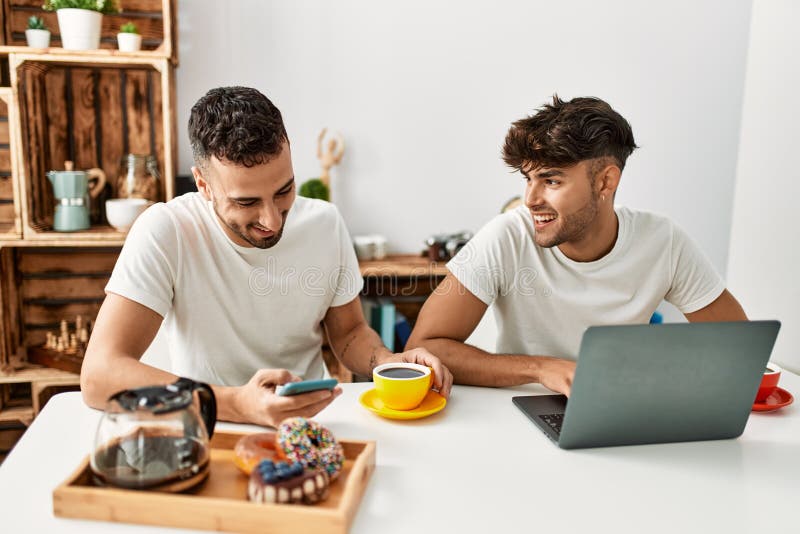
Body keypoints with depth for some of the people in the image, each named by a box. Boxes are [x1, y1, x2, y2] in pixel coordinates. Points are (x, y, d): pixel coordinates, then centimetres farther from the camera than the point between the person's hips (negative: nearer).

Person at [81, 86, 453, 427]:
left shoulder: (326, 223, -5)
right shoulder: (164, 232, -17)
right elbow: (98, 377, -23)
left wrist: (390, 364, -14)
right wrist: (239, 405, -35)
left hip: (310, 424, 3)